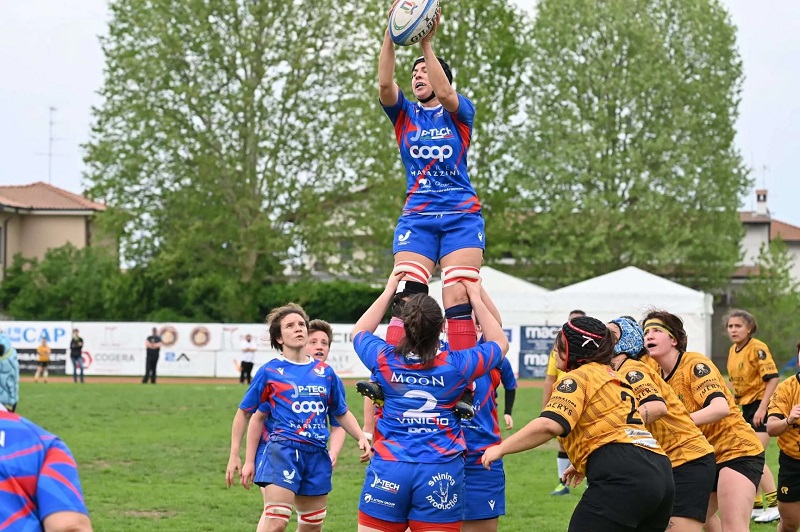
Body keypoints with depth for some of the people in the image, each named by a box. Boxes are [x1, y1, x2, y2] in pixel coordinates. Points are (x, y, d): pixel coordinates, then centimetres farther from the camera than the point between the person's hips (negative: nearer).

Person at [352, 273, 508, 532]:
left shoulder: (384, 360, -1)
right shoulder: (456, 365, -4)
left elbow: (359, 332, 24)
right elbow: (500, 342, 17)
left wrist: (388, 292, 28)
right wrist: (476, 299, 22)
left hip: (388, 468, 1)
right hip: (441, 472, -1)